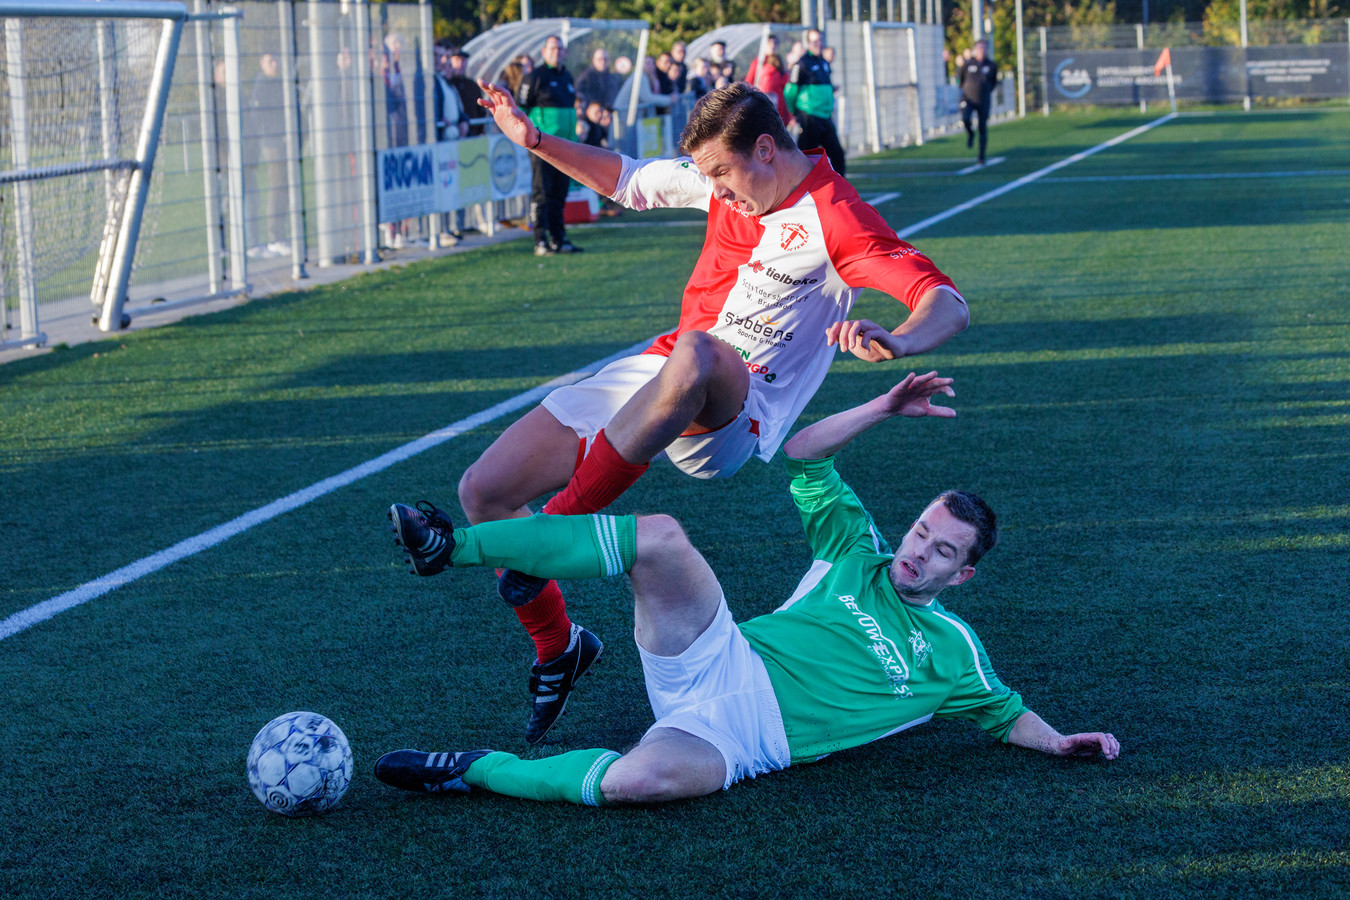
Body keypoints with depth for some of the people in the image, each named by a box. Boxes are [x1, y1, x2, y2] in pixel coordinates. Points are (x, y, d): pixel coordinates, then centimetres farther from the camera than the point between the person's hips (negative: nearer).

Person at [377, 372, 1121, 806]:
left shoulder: (952, 653, 14)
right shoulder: (856, 555, 17)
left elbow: (1003, 711, 24)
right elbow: (801, 455, 11)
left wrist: (1057, 741, 4)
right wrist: (884, 409, 2)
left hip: (740, 736, -2)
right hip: (716, 660, 2)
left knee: (661, 777, -42)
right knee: (658, 538, -30)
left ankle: (475, 771, -25)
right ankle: (454, 546, -31)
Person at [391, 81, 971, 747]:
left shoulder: (836, 221, -14)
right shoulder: (724, 180, 7)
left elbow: (949, 306, -26)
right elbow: (626, 180, 24)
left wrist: (896, 341, -48)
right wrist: (536, 142, 11)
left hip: (732, 417, -7)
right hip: (654, 373, 7)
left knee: (695, 355, -45)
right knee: (483, 490, -4)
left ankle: (561, 523, -31)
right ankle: (558, 647, 19)